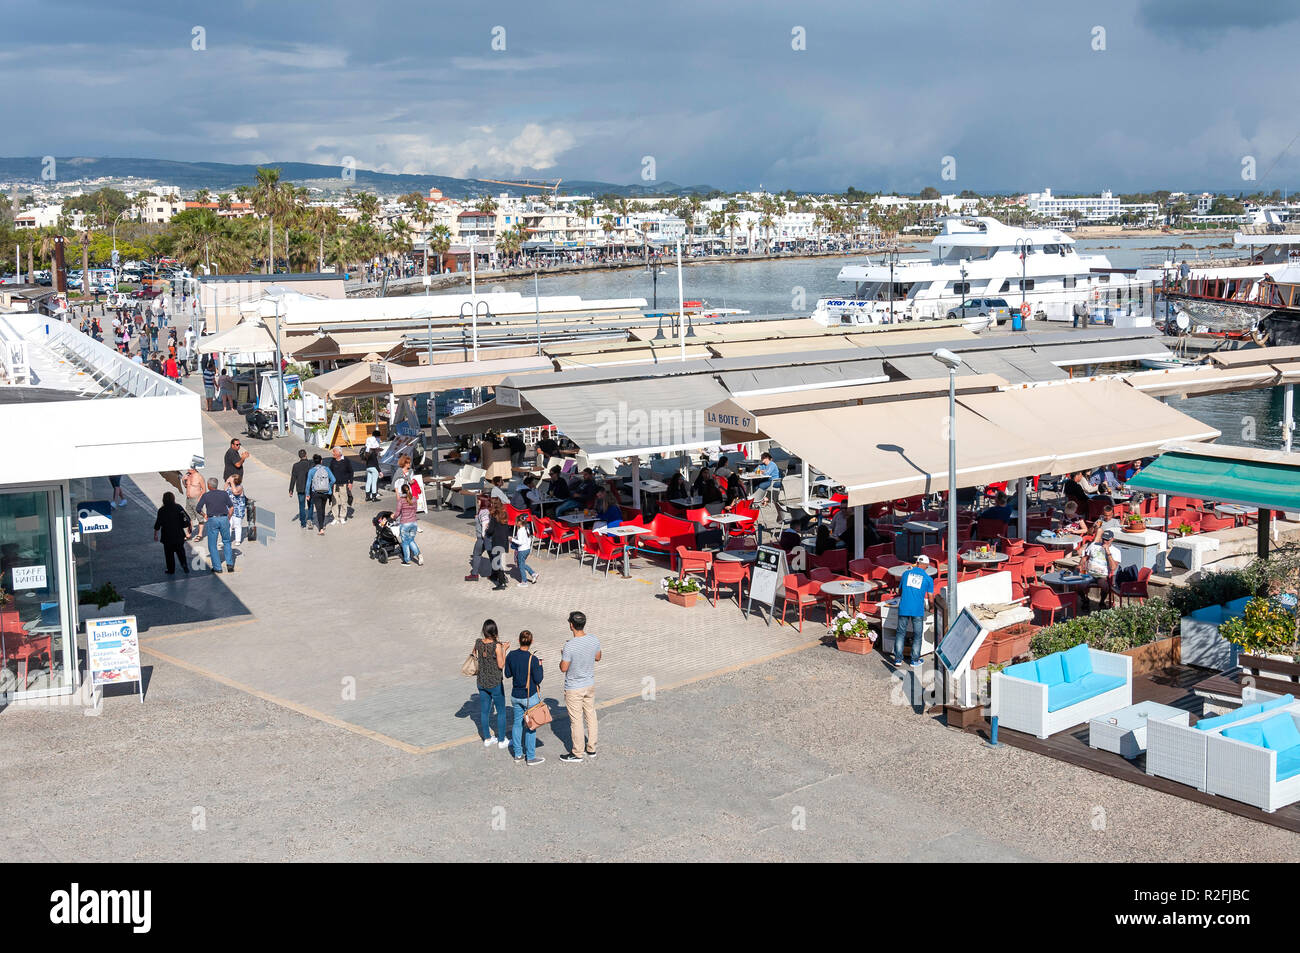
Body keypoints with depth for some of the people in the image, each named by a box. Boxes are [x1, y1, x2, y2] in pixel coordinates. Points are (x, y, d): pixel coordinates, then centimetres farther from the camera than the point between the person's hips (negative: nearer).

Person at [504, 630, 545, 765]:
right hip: (530, 697, -5)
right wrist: (539, 665, -4)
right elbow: (538, 679, -16)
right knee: (530, 726, 6)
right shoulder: (533, 659, -21)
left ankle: (518, 754, 26)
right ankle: (530, 758, 13)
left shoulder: (511, 656, -6)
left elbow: (508, 674, 6)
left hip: (516, 696, 5)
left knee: (517, 723, 17)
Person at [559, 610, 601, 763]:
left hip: (574, 688, -6)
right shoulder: (594, 640, -10)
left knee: (576, 720, 6)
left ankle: (577, 754, 17)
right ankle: (591, 749, 30)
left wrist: (563, 656, -1)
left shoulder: (569, 646, -27)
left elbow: (563, 668, -18)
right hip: (590, 684, 6)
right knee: (591, 716, 18)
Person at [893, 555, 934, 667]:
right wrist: (930, 606, 23)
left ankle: (898, 658, 7)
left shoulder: (906, 573, 8)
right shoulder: (928, 579, 2)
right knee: (917, 635, 9)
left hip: (903, 608, 2)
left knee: (900, 633, 9)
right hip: (918, 610, -2)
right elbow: (931, 600, 2)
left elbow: (899, 592, 18)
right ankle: (915, 660, 12)